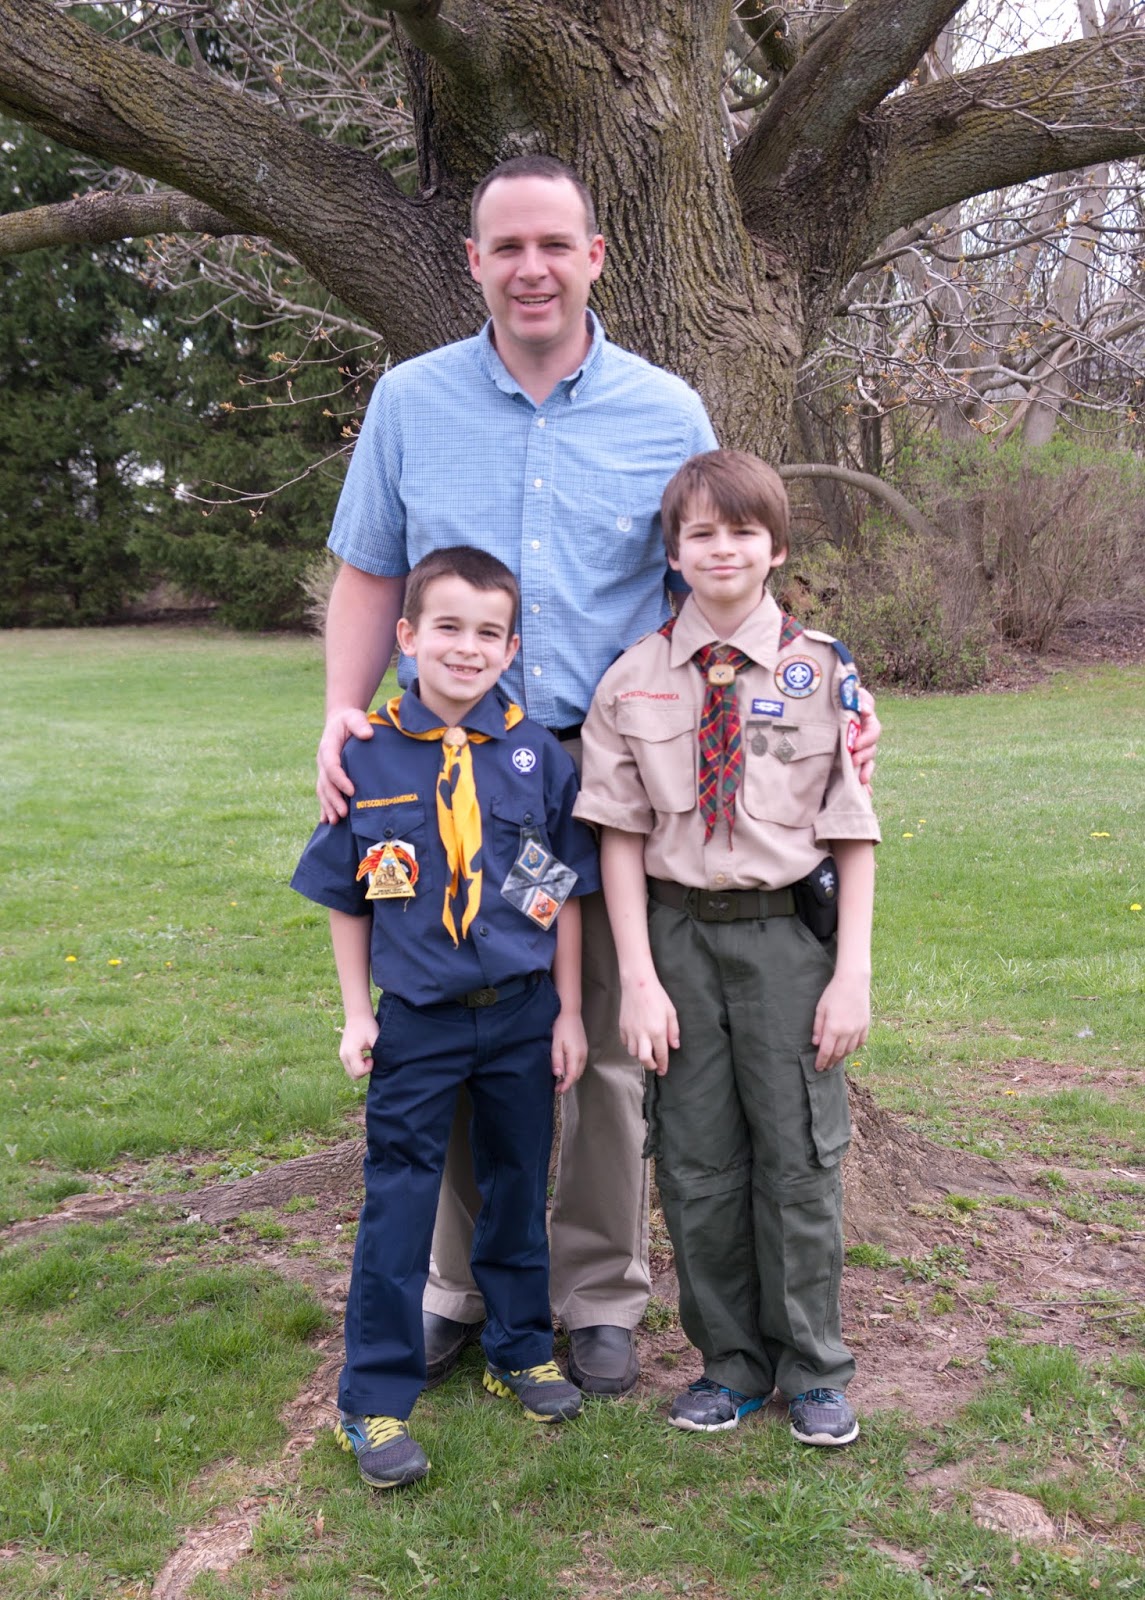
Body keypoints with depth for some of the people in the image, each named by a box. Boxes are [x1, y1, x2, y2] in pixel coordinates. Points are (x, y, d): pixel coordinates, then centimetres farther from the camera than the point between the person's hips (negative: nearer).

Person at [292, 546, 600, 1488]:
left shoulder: (538, 756, -4)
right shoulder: (371, 756, -5)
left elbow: (566, 894, 2)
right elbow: (345, 899, 3)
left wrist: (568, 1013, 2)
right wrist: (358, 1015, 1)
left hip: (522, 1014, 1)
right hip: (417, 1019, -1)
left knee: (519, 1191, 15)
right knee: (398, 1205, 3)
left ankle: (521, 1351, 34)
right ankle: (376, 1400, 14)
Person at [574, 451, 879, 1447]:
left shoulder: (822, 673, -4)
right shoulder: (632, 682, 0)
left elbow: (853, 834, -3)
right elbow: (621, 837, -1)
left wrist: (852, 973, -7)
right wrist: (638, 978, -6)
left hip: (789, 929, -1)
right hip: (680, 928, 2)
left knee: (798, 1158, 7)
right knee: (696, 1162, 9)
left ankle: (813, 1369, 26)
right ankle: (731, 1361, 29)